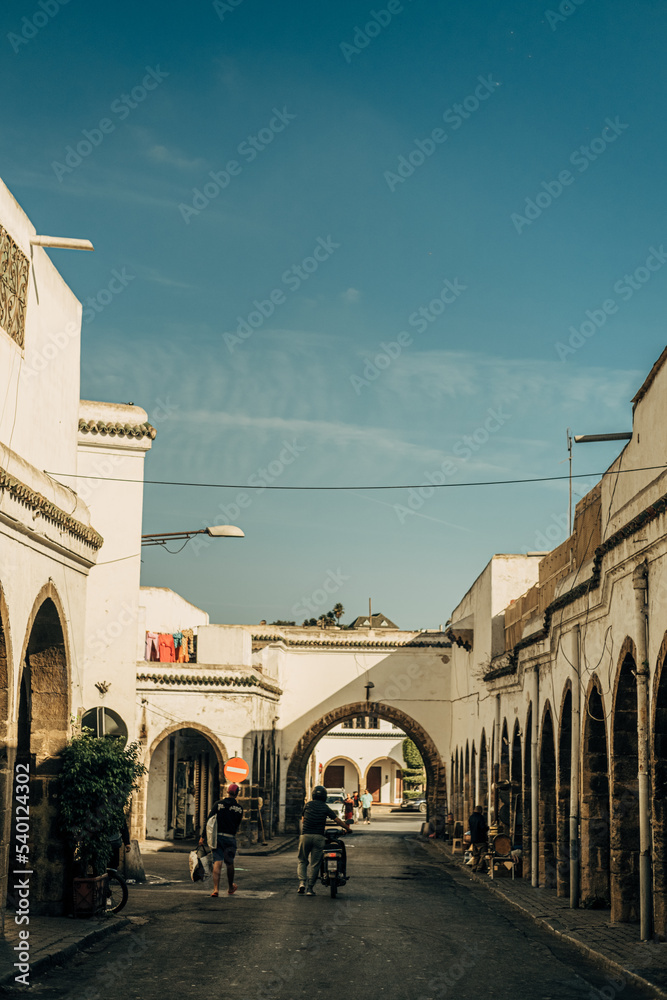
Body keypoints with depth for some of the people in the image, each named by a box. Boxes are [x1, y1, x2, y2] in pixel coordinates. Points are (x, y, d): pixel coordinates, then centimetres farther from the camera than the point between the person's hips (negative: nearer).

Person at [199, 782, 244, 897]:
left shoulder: (218, 804, -2)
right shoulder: (239, 809, 2)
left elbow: (209, 820, -4)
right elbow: (237, 825, 9)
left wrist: (203, 836, -1)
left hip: (217, 836, -1)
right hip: (230, 838, 1)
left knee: (217, 863, -4)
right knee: (229, 864, 17)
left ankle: (216, 889, -16)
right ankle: (231, 888, 34)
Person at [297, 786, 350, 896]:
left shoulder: (308, 805, 8)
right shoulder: (326, 808, 3)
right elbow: (337, 820, 3)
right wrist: (347, 828, 17)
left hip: (305, 836, 1)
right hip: (318, 837, -1)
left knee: (302, 861, 13)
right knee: (314, 863, 4)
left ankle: (302, 882, -5)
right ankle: (309, 888, 2)